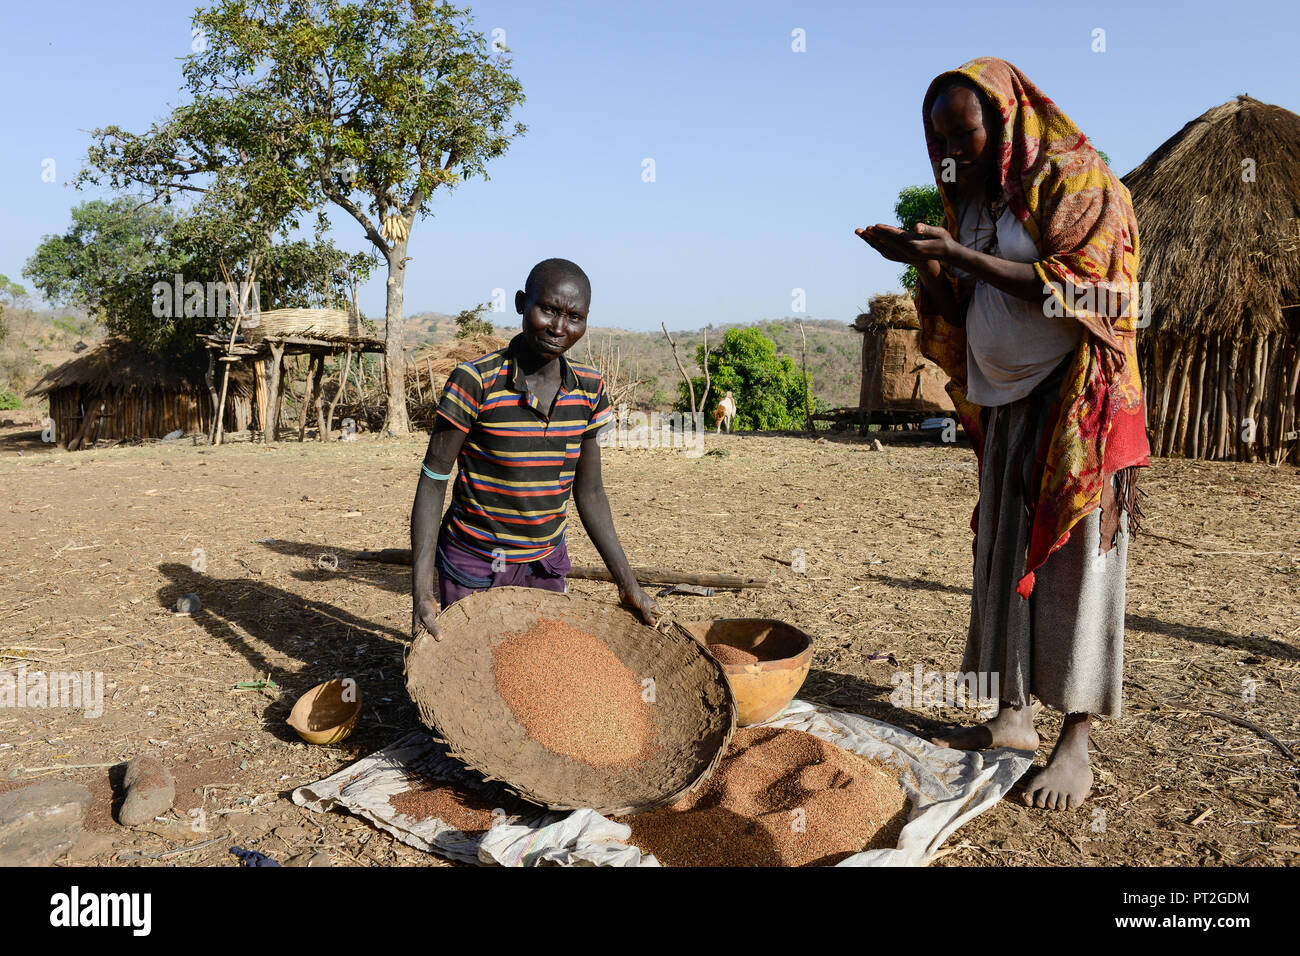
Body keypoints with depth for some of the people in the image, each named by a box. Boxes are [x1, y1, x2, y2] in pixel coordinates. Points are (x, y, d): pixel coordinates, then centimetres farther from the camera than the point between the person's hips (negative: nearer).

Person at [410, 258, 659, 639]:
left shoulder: (589, 390, -3)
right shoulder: (475, 382, -18)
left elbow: (590, 493, 4)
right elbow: (433, 482, -15)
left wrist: (627, 584, 2)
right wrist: (422, 592, -21)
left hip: (545, 565, 4)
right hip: (473, 568, -4)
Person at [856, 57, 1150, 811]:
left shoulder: (1074, 179, -6)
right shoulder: (976, 202, 14)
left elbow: (1074, 286, -18)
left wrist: (959, 256, -20)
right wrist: (926, 265, -2)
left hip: (1076, 403, -7)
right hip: (1006, 405, 7)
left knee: (1073, 558, -6)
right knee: (1004, 557, 5)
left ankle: (1077, 739, -1)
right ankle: (1014, 716, 14)